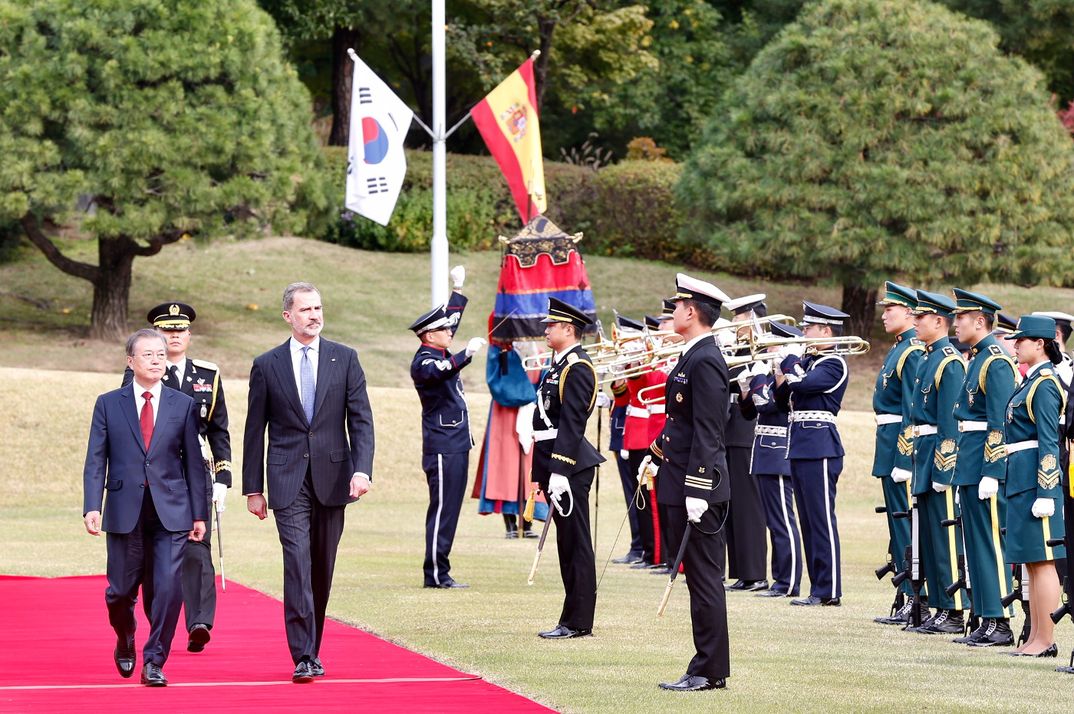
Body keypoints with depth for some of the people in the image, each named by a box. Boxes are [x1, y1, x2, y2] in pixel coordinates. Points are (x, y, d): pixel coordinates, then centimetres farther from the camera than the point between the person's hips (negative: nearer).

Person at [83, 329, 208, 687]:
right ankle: (125, 642, 37)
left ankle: (154, 661, 1)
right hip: (124, 510, 0)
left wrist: (199, 513, 4)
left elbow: (193, 462, 7)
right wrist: (92, 506, -10)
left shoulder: (183, 405, 6)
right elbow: (96, 461, 2)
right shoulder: (108, 404, 5)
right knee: (122, 590, 7)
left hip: (171, 511, 0)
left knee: (168, 587, -10)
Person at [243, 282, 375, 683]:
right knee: (297, 564, -13)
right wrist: (252, 488, 5)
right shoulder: (266, 366, 4)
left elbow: (361, 419, 2)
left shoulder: (344, 359, 6)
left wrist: (362, 469, -12)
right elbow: (255, 431, 7)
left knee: (323, 568, 8)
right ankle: (304, 657, -15)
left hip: (332, 479, 2)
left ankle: (311, 648, 21)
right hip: (288, 481, -2)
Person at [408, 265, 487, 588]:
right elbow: (440, 372, -37)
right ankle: (436, 573, -8)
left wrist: (458, 289, 36)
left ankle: (438, 572, 11)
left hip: (455, 446, 10)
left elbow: (451, 319, 32)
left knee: (448, 508, 9)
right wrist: (466, 353, -48)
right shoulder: (423, 362, -13)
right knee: (443, 509, -9)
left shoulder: (438, 352, 15)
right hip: (443, 448, -10)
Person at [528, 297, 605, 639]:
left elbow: (572, 424, -20)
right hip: (556, 464, 10)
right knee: (568, 543, 12)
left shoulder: (577, 367, -13)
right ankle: (574, 619, 16)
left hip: (569, 464, -10)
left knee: (575, 544, -6)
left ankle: (578, 622, -3)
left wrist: (559, 471, -24)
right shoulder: (560, 364, 17)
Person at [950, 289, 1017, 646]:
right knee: (976, 546, 11)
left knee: (991, 544, -7)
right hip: (970, 466, 10)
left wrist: (990, 473, -21)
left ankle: (1000, 623, -4)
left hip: (987, 466, -10)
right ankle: (987, 621, 15)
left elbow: (999, 423, -18)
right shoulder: (977, 359, 16)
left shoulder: (996, 362, -13)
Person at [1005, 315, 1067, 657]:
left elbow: (1049, 442, -17)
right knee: (1032, 562, 11)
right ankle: (1036, 637, 15)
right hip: (1021, 478, 10)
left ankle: (1046, 640, -4)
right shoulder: (1032, 381, 16)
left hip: (1036, 477, -10)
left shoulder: (1045, 385, -13)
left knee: (1042, 561, -6)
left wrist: (1045, 493, -20)